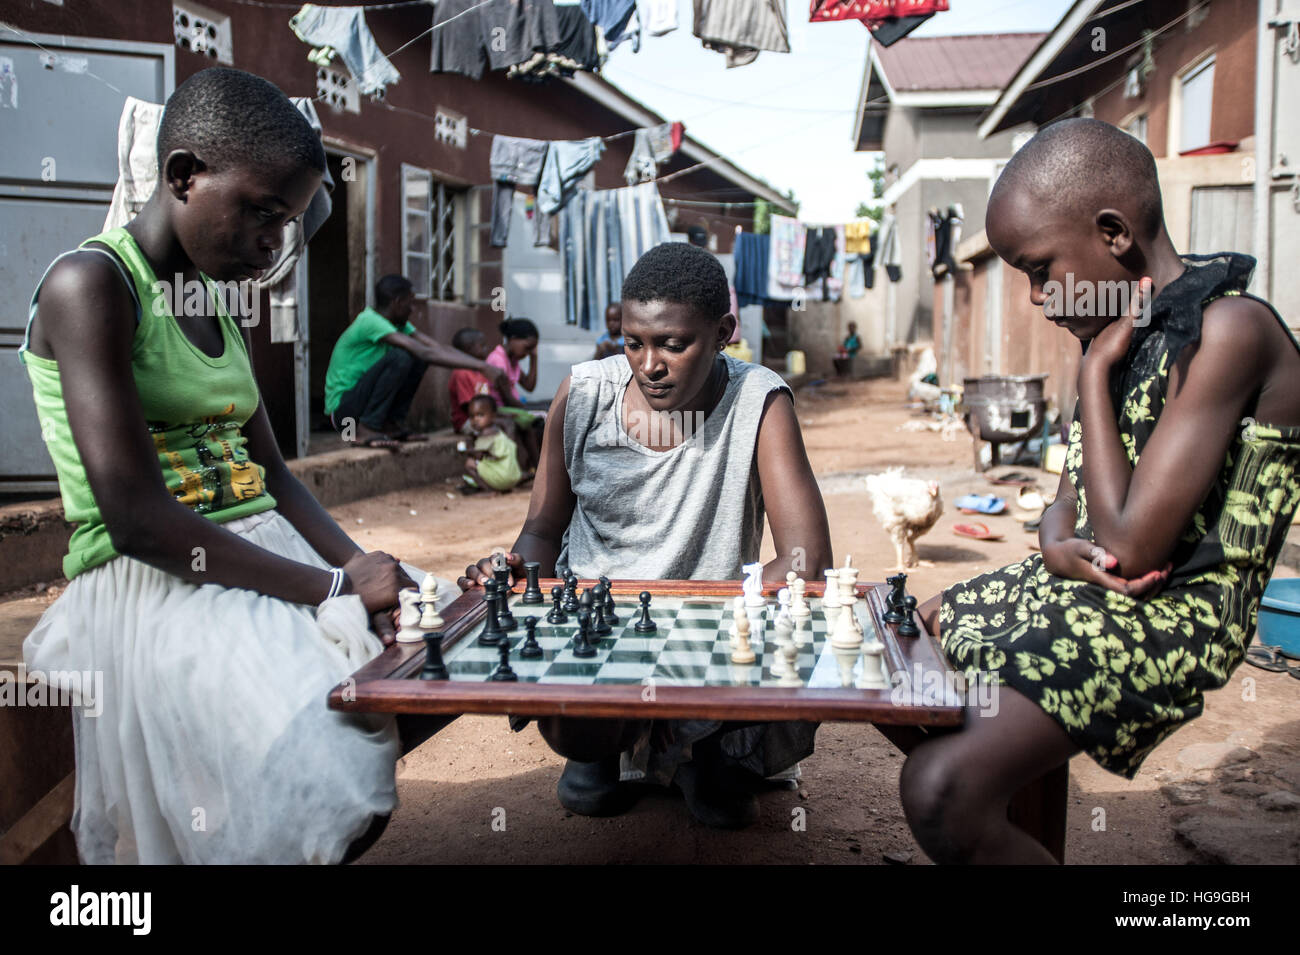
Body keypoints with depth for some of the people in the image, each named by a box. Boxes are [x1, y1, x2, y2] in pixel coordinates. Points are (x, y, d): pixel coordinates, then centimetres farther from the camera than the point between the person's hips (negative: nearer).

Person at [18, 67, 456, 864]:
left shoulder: (219, 310, 17)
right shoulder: (90, 284, -9)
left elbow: (272, 476, 12)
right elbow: (136, 517, -18)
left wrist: (364, 569, -7)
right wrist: (332, 587, -17)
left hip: (267, 562, 8)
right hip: (154, 589, -8)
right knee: (326, 784, -29)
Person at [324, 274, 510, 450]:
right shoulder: (370, 322, -22)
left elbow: (439, 348, 2)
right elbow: (426, 353, -30)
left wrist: (482, 366, -11)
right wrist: (481, 367, -30)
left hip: (361, 401, 9)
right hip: (342, 409, -9)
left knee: (418, 360, 0)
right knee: (399, 357, -27)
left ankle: (392, 425, 2)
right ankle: (366, 430, -20)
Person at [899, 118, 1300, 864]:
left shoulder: (1231, 329, -18)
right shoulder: (1130, 330, 9)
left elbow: (1132, 545, -23)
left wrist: (1096, 370, -14)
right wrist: (1056, 545, -8)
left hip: (1167, 612, -9)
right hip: (1080, 589, 9)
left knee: (943, 791, -28)